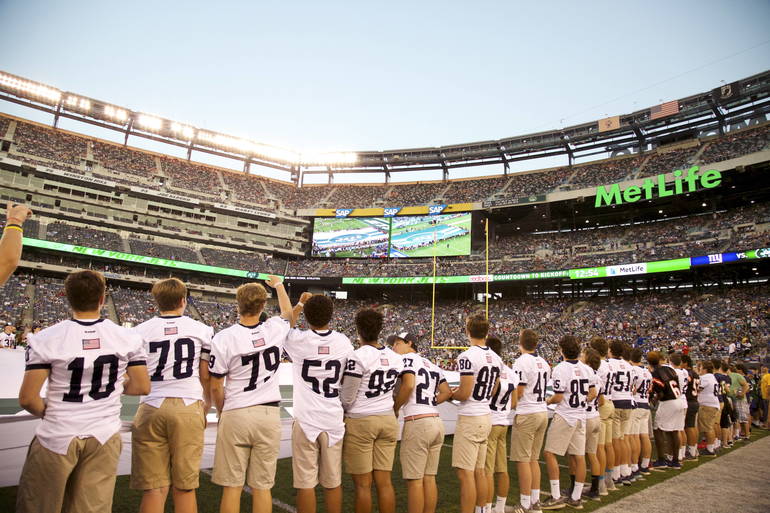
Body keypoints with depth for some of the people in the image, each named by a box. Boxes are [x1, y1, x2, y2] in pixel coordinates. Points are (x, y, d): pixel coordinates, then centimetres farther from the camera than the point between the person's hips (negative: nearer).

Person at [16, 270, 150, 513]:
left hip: (57, 437, -1)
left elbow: (27, 399, -11)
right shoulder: (128, 338, -8)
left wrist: (48, 412, 10)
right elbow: (142, 387, -1)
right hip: (104, 436, 2)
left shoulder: (46, 339, -13)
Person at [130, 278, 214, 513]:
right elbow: (206, 377, 7)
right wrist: (206, 406, 21)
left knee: (154, 489, 7)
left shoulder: (140, 332, 4)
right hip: (189, 407, 0)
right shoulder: (202, 330, 4)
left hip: (152, 408, 0)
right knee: (185, 487, 9)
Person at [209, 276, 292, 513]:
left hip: (236, 416, -2)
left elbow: (216, 387, -4)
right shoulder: (275, 330, -2)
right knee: (262, 486, 10)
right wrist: (278, 284, 39)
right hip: (270, 415, 2)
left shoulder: (223, 338, -10)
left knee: (232, 486, 9)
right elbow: (288, 312, 24)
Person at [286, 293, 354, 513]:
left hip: (306, 420, -2)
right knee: (333, 482, 12)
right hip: (333, 420, 3)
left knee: (305, 483, 5)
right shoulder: (343, 342, -1)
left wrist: (300, 304, 26)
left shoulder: (298, 339, -8)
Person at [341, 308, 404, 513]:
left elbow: (347, 398, -10)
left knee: (363, 484, 5)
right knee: (384, 482, 11)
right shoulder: (395, 358, 3)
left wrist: (343, 412, 9)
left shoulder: (358, 356, -14)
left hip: (360, 421, -5)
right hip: (388, 420, 6)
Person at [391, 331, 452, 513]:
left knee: (414, 480, -1)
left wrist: (394, 408, -5)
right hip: (437, 422, 8)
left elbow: (408, 385, -18)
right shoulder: (432, 365, 19)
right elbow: (446, 393, 17)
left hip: (417, 423, -8)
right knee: (429, 478, 13)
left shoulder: (407, 359, -3)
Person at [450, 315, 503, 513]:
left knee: (465, 474, -2)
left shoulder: (467, 356, -18)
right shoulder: (496, 358, 8)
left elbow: (464, 394, -20)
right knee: (479, 471, 18)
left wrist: (451, 394, 1)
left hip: (469, 419, -8)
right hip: (486, 417, 8)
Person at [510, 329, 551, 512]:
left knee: (523, 460, 0)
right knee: (533, 459, 16)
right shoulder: (544, 363, 10)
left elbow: (518, 393, -16)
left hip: (526, 414, -8)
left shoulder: (521, 362, -14)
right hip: (543, 412, 8)